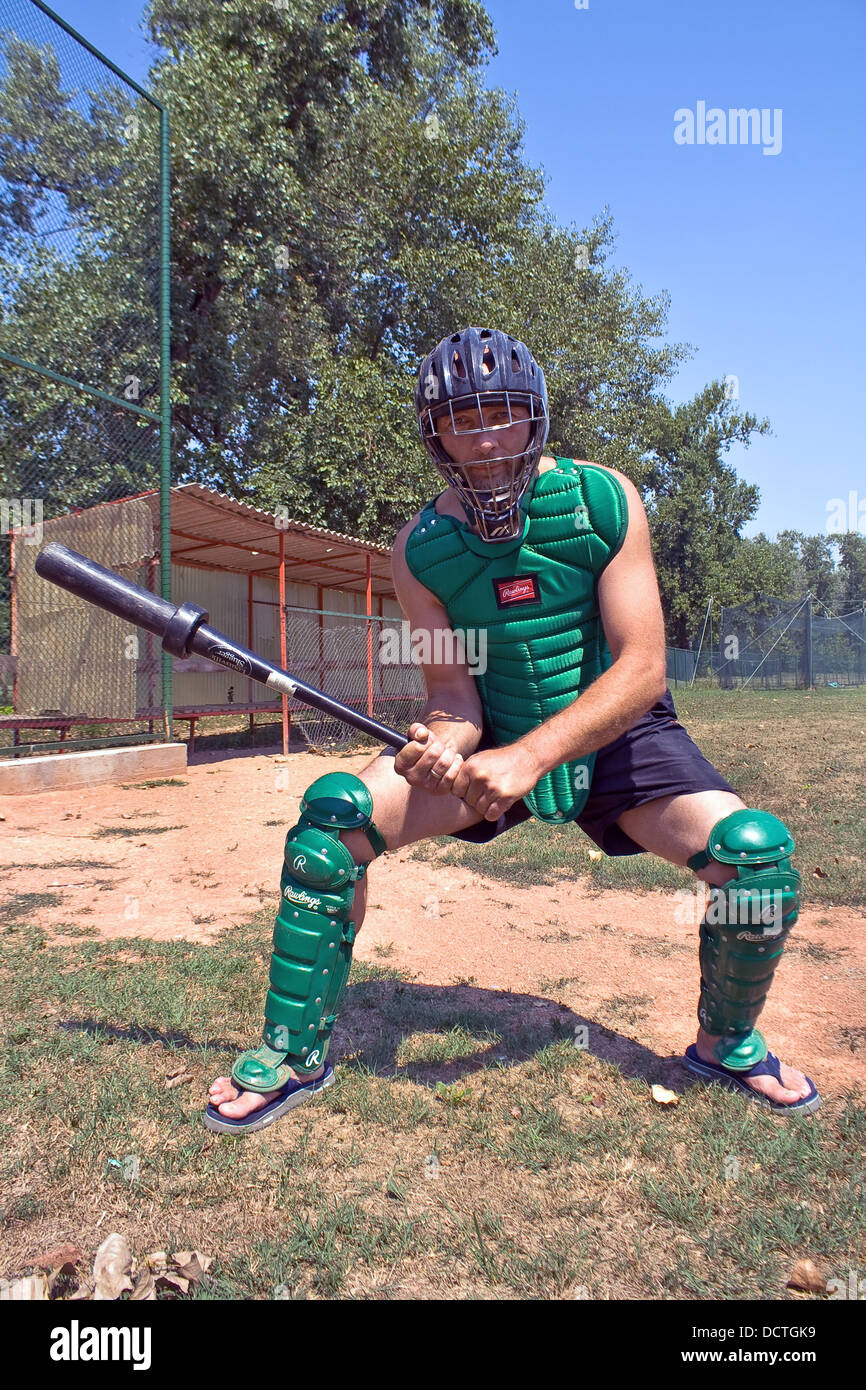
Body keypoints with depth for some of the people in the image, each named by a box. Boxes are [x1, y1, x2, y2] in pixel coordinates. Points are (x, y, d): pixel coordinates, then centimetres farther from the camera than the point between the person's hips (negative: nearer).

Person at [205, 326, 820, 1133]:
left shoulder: (602, 500, -16)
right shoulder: (421, 548, -9)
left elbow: (643, 670, -22)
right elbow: (452, 687, -7)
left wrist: (530, 758, -35)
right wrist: (444, 741, -33)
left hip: (613, 734, 0)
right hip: (495, 738, 1)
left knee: (755, 851, -23)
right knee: (334, 814, -21)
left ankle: (727, 1043, 11)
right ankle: (295, 1056, -1)